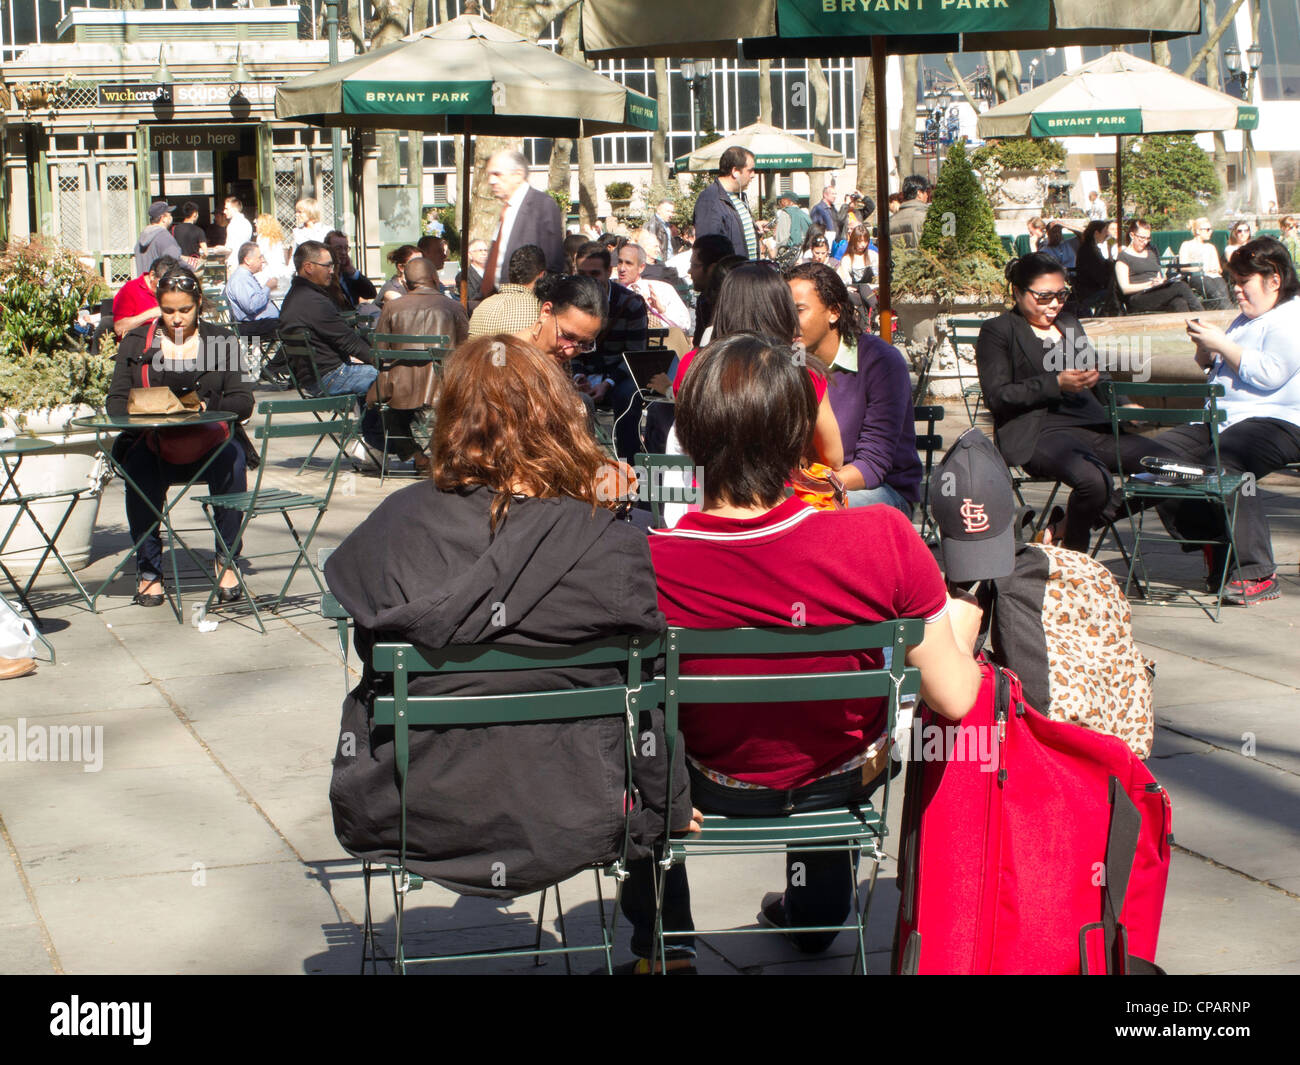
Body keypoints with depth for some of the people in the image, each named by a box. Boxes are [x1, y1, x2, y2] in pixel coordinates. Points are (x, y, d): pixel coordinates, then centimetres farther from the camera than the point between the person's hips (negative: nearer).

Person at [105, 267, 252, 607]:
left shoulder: (222, 340, 11)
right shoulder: (136, 342, 12)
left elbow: (243, 401, 2)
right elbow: (115, 401, 5)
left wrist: (208, 406, -18)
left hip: (210, 441, 0)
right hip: (153, 443, 0)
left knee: (232, 456, -34)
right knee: (138, 466, -34)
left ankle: (227, 562, -18)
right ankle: (149, 571, -21)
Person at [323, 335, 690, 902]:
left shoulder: (398, 522, -12)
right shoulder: (611, 547, -16)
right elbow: (649, 698, -6)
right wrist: (672, 807, 13)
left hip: (402, 814, 1)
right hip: (562, 825, -1)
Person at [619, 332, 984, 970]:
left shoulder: (647, 565, -31)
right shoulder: (881, 540, -30)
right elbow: (953, 699, -20)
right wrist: (960, 625, 2)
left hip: (715, 790, -1)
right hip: (845, 781, 1)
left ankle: (662, 940, 44)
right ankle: (816, 913, 56)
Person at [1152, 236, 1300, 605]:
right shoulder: (1245, 320, 26)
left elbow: (1268, 375, -18)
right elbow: (1211, 368, 30)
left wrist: (1221, 344, -12)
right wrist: (1204, 348, 9)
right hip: (1221, 420, 10)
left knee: (1223, 464, -37)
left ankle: (1257, 574, -31)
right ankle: (1213, 545, -3)